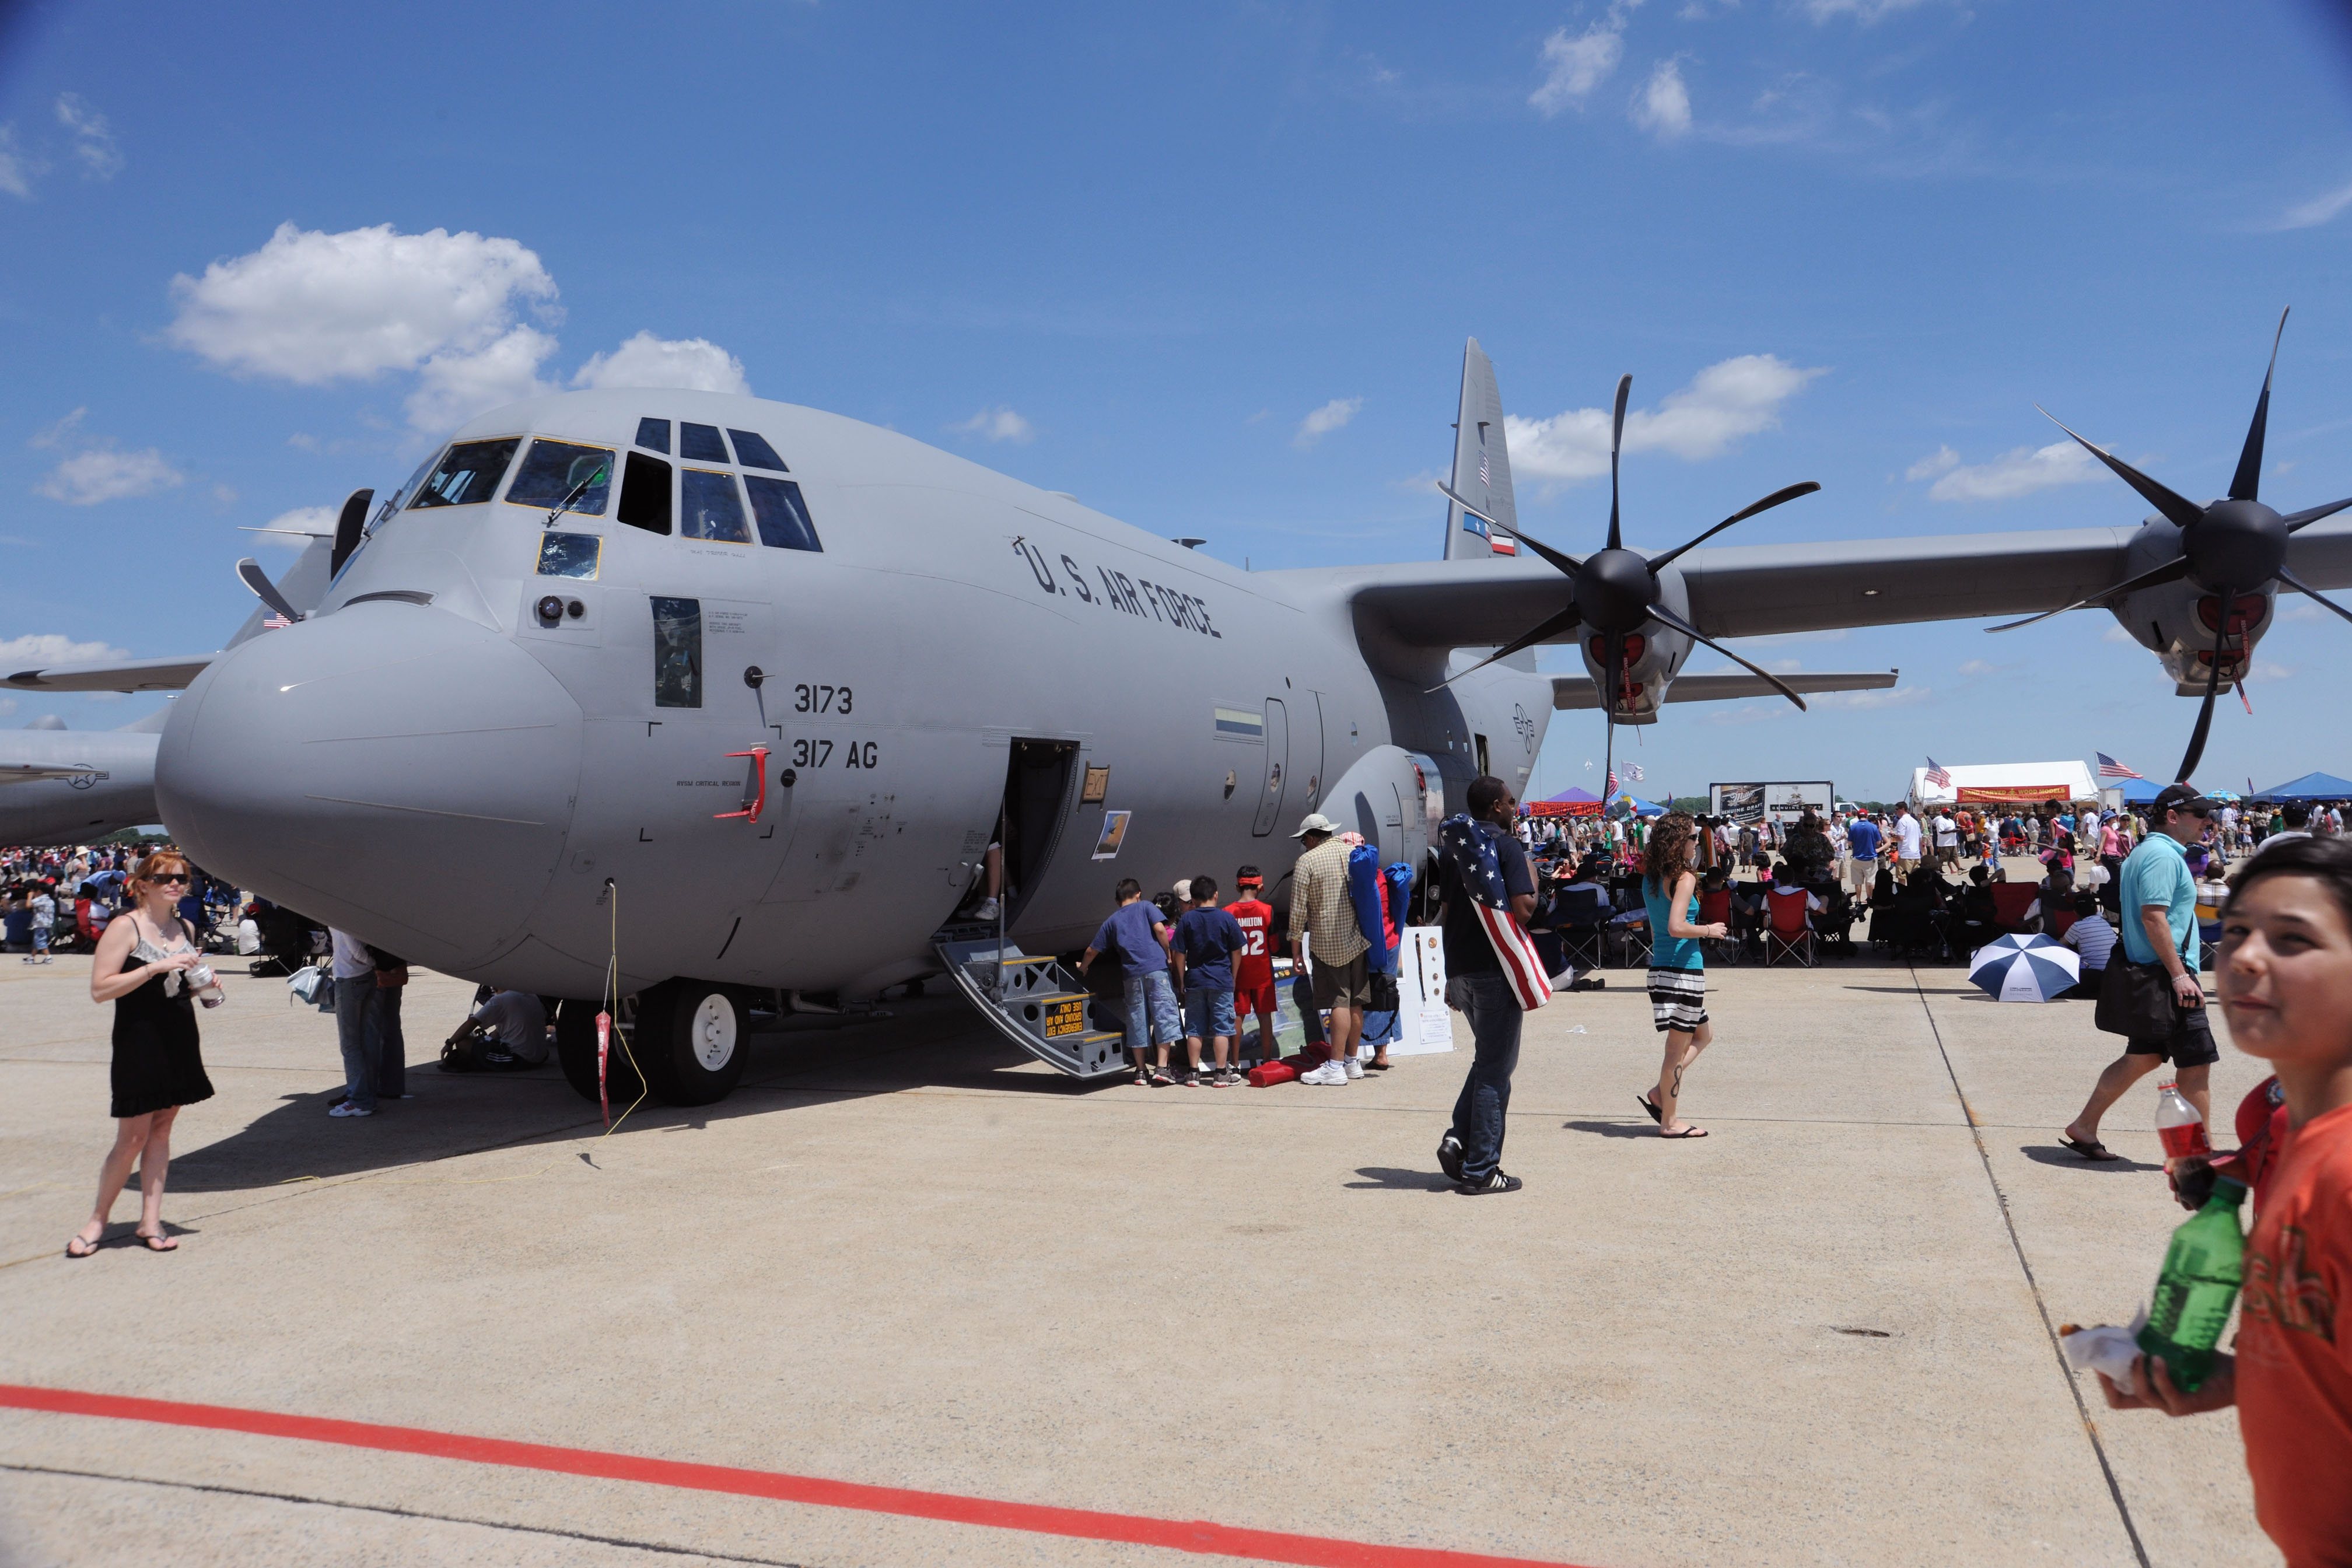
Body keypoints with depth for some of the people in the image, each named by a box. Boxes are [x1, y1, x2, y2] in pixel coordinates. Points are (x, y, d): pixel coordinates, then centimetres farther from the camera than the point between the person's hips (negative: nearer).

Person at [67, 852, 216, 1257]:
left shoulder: (184, 929, 11)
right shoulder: (125, 928, -9)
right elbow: (100, 989, -15)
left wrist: (201, 984, 2)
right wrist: (155, 967, -22)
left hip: (180, 1041, 6)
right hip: (138, 1044, -6)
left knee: (161, 1131, 8)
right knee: (132, 1137, -2)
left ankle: (151, 1221, 13)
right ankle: (98, 1220, 15)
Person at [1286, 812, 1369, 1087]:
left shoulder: (1307, 861, -7)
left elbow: (1298, 909, -9)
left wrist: (1296, 947, -2)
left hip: (1327, 943, -6)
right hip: (1358, 940, 6)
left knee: (1339, 1003, -8)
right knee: (1356, 1003, 10)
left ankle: (1336, 1067, -8)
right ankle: (1352, 1062, 18)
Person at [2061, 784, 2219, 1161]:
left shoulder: (2147, 851, 18)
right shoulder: (2163, 855, -15)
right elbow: (2153, 916, -23)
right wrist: (2179, 975, -24)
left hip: (2148, 974, 11)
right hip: (2167, 974, -11)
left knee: (2142, 1058, 15)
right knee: (2196, 1065, -2)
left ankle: (2084, 1128, 17)